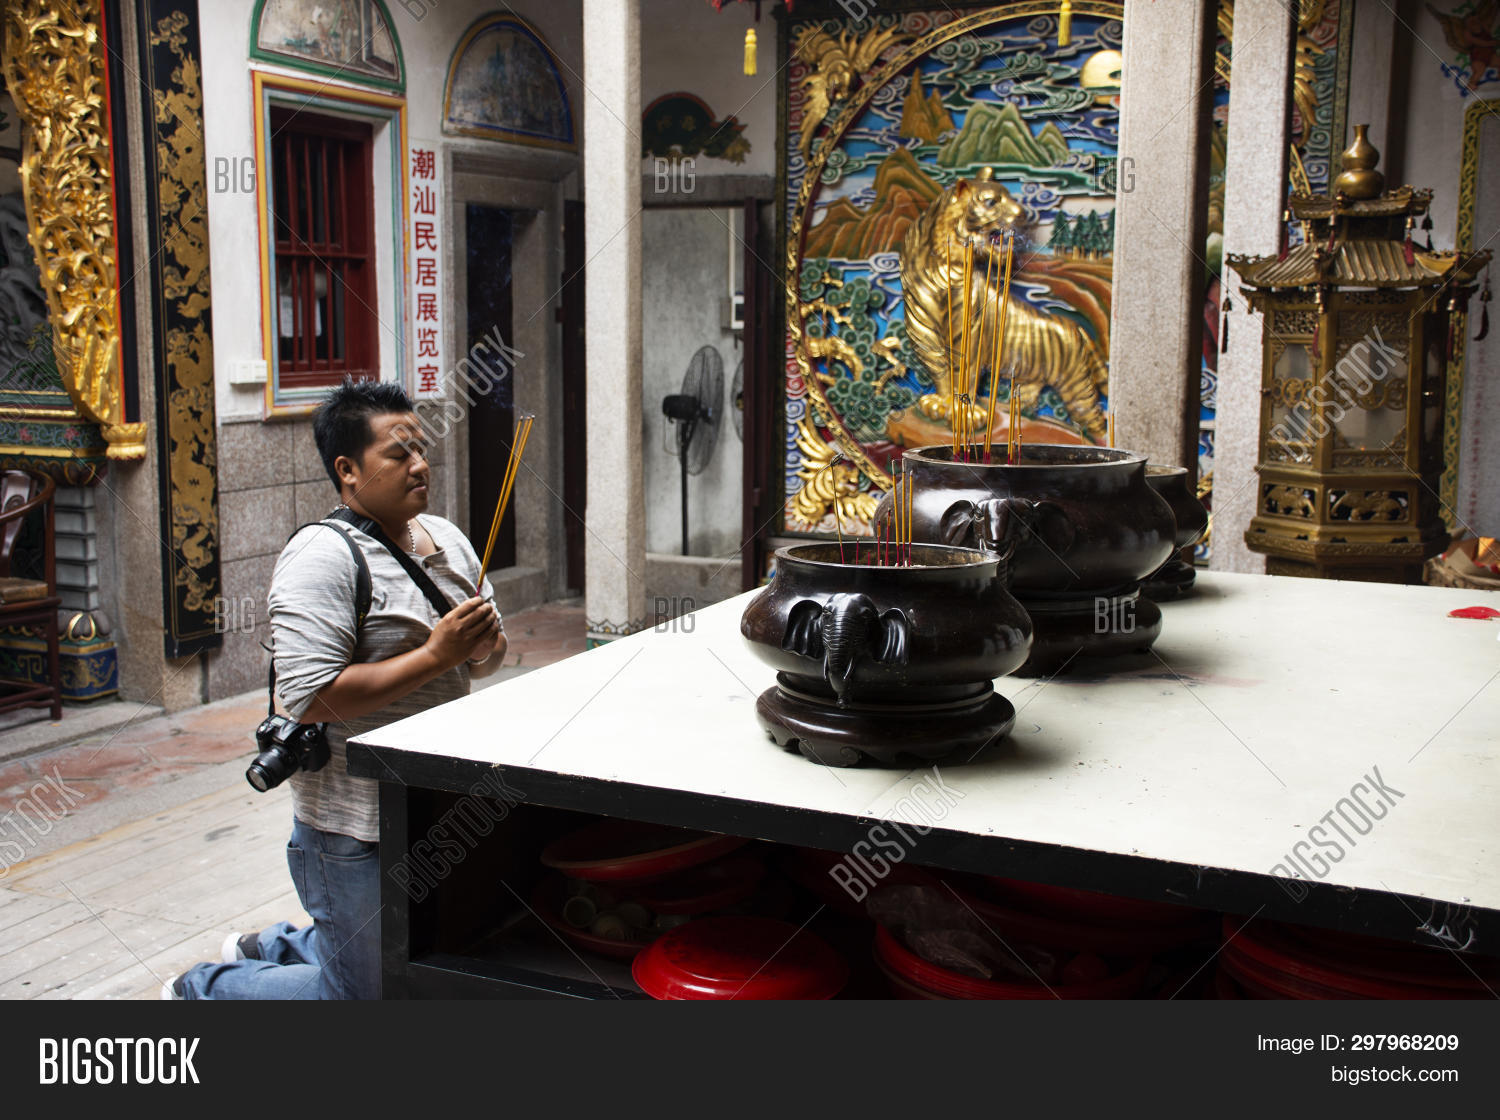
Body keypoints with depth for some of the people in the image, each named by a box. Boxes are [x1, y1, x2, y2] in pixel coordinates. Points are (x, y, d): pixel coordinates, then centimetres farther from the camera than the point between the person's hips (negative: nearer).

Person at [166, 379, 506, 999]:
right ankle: (200, 990, 26)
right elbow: (309, 698, -27)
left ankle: (267, 948, 42)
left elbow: (488, 658, 16)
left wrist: (484, 642, -8)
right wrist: (434, 654, -27)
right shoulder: (322, 556, -18)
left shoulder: (447, 539, 7)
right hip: (356, 830, -8)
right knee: (366, 990, 5)